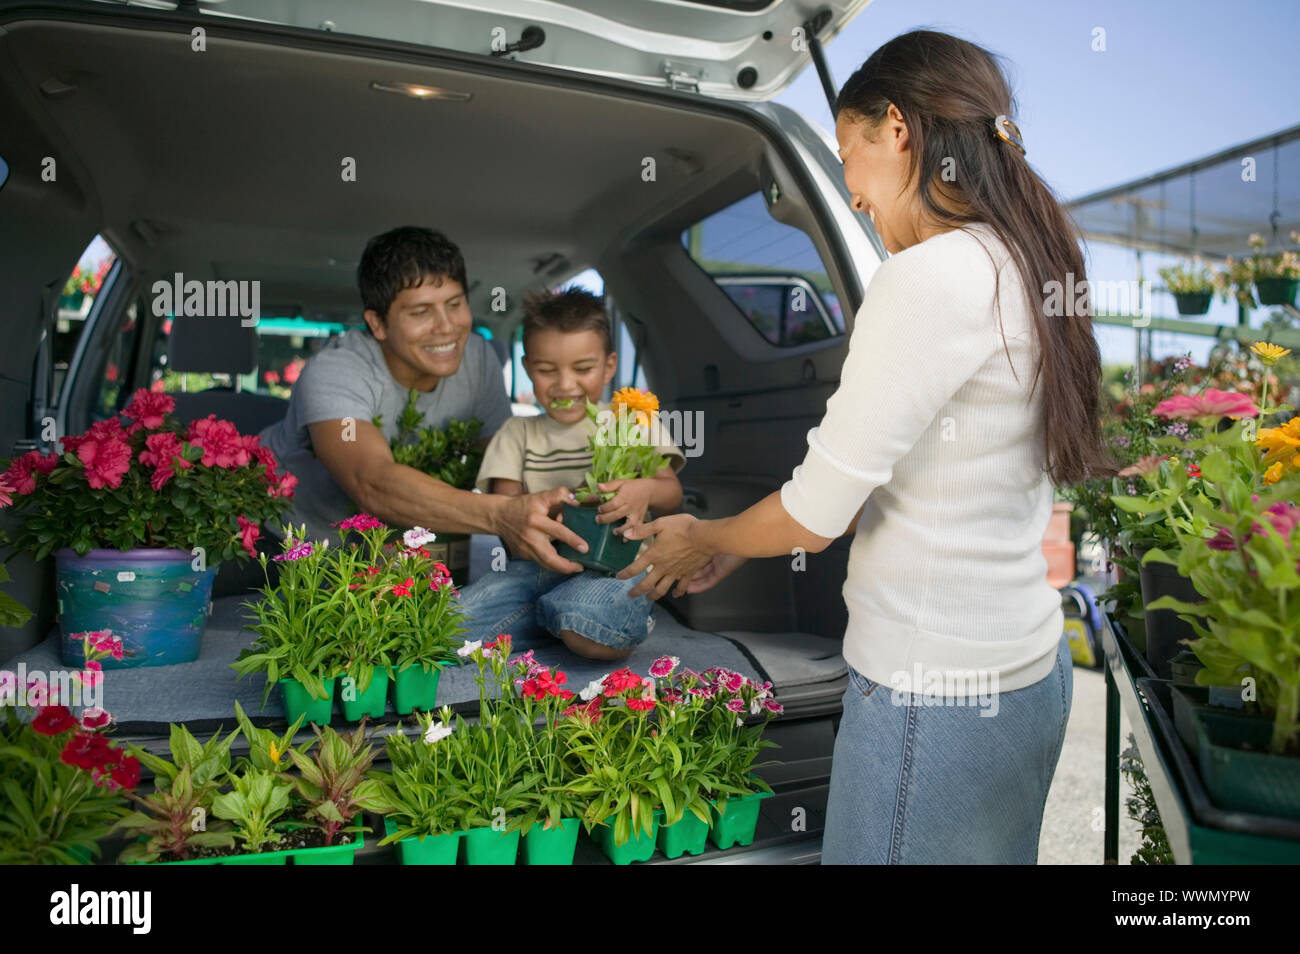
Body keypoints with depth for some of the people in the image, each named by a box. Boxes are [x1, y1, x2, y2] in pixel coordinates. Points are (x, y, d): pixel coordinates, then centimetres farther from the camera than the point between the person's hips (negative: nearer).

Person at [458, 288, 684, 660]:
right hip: (536, 565, 4)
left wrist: (645, 490, -22)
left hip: (613, 564, -3)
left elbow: (672, 492, 4)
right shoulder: (518, 434, 16)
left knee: (589, 623, -40)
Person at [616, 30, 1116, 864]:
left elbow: (817, 512, -18)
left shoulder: (931, 275, -20)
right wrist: (738, 544, 14)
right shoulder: (1026, 267, 8)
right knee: (990, 851, 22)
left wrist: (705, 539, 3)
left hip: (934, 696, -9)